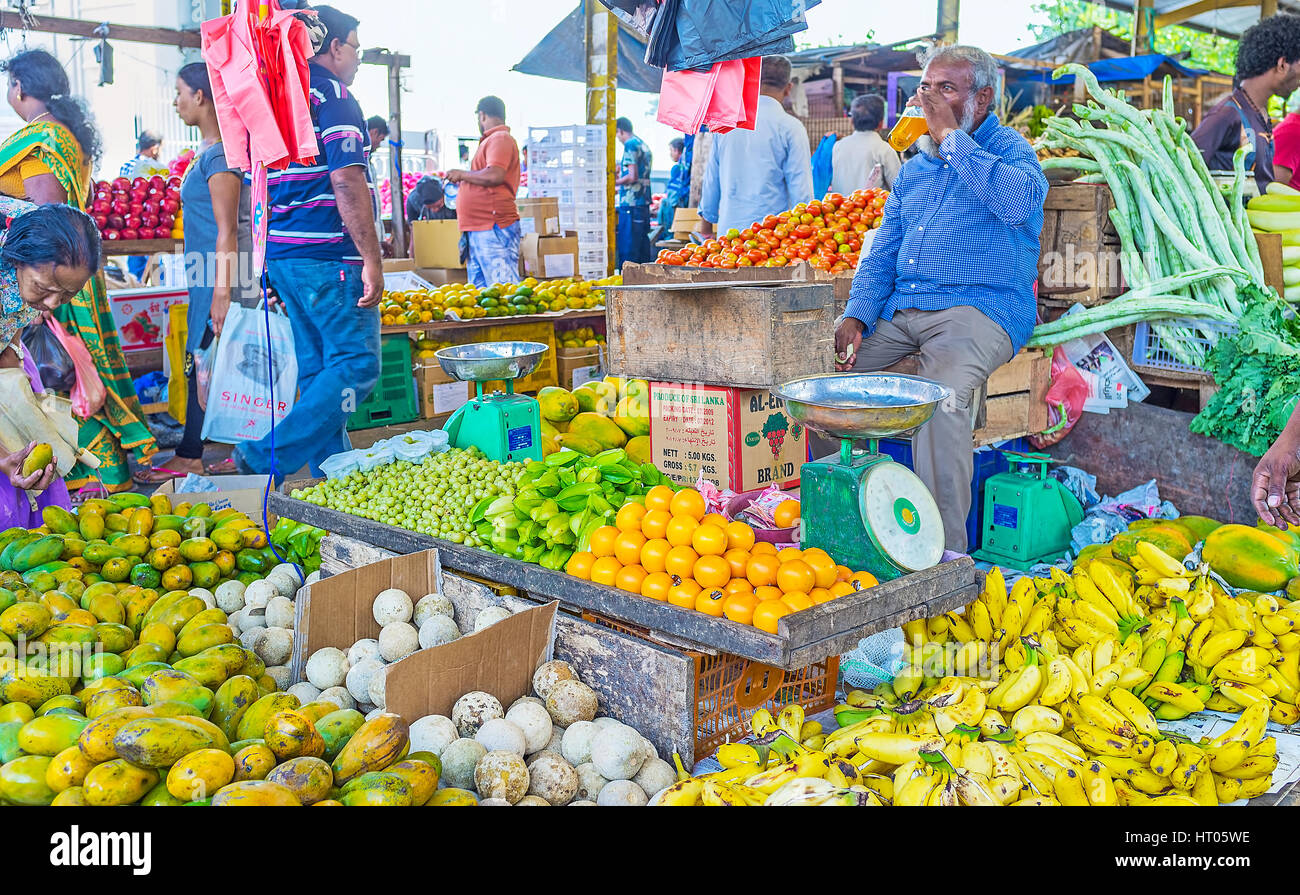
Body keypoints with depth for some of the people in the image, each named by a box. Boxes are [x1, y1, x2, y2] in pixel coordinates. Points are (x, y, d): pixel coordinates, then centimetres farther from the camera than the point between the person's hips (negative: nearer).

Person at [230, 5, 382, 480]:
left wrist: (272, 263, 25)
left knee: (318, 367, 12)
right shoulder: (334, 98, -8)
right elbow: (347, 180, -19)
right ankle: (267, 458, -11)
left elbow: (262, 187, 21)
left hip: (283, 253, 10)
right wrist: (372, 258, -19)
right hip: (328, 257, -9)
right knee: (356, 363, -7)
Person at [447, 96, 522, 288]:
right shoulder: (492, 140, 24)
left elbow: (494, 176, -22)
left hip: (493, 228, -11)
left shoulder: (500, 139, -8)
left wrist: (462, 175, -9)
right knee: (480, 290, 9)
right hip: (478, 229, 11)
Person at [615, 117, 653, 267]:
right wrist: (620, 188, 30)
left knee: (627, 247, -7)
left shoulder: (630, 145, -10)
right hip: (644, 202, 9)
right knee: (642, 242, 13)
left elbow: (633, 177, -17)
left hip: (631, 203, -9)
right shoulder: (643, 144, 17)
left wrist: (613, 183, -5)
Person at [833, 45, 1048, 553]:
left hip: (980, 307, -7)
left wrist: (952, 136, -15)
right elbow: (882, 254, 19)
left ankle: (946, 551, -27)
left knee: (941, 395, -35)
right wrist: (857, 316, 0)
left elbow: (1018, 203, -22)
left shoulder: (1009, 148, 3)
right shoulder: (915, 169, 23)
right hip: (900, 308, 7)